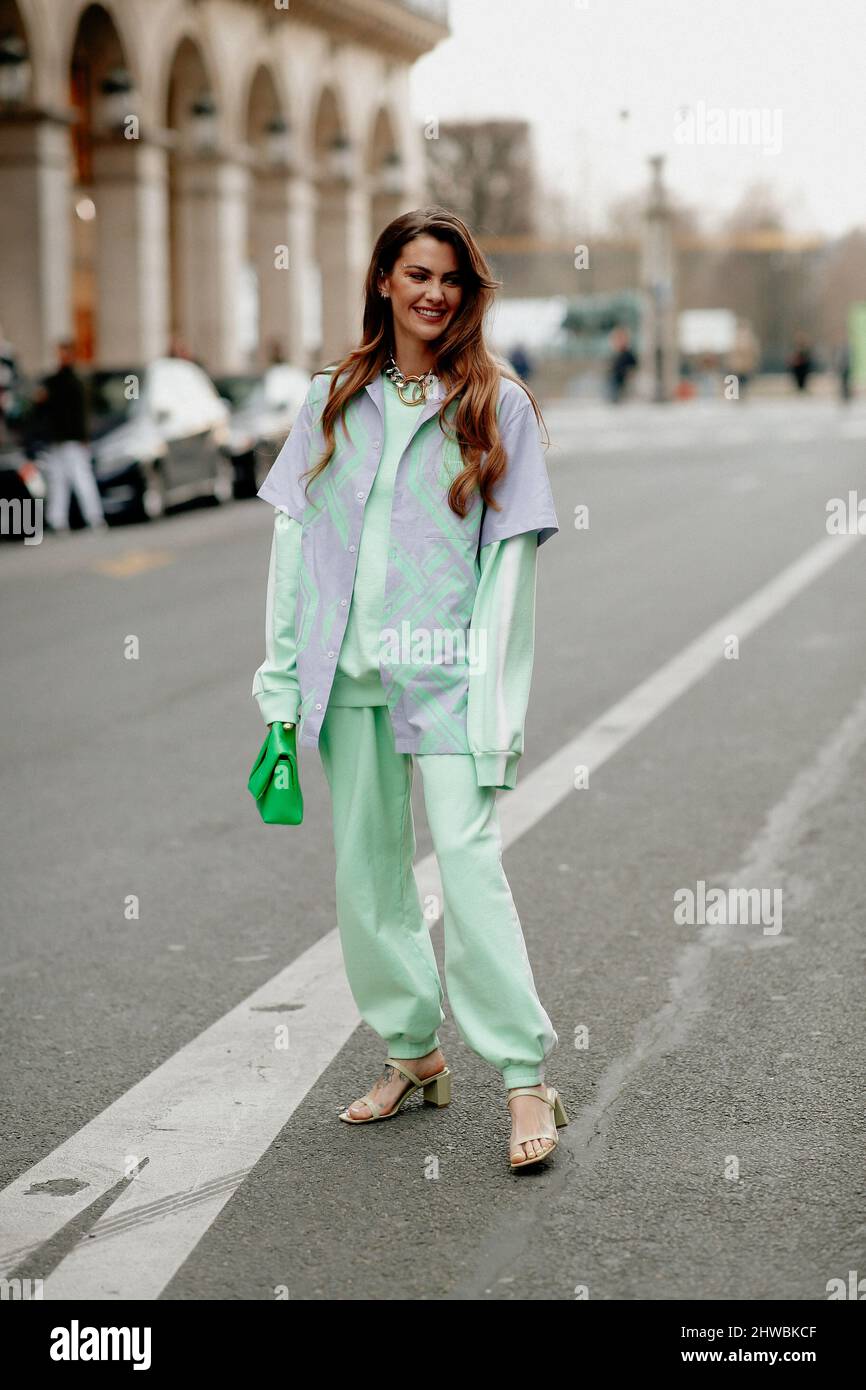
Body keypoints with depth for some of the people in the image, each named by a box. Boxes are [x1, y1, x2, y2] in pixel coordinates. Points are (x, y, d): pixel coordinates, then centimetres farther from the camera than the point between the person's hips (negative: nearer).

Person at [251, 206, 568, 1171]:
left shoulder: (496, 405, 2)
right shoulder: (335, 398, 10)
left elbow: (511, 555, -1)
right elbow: (295, 536, 9)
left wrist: (494, 699, -9)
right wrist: (281, 681, 3)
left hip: (445, 668, -4)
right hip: (350, 665, 4)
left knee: (466, 855, -13)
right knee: (366, 867, 9)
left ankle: (526, 1076, -8)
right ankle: (412, 1053, 23)